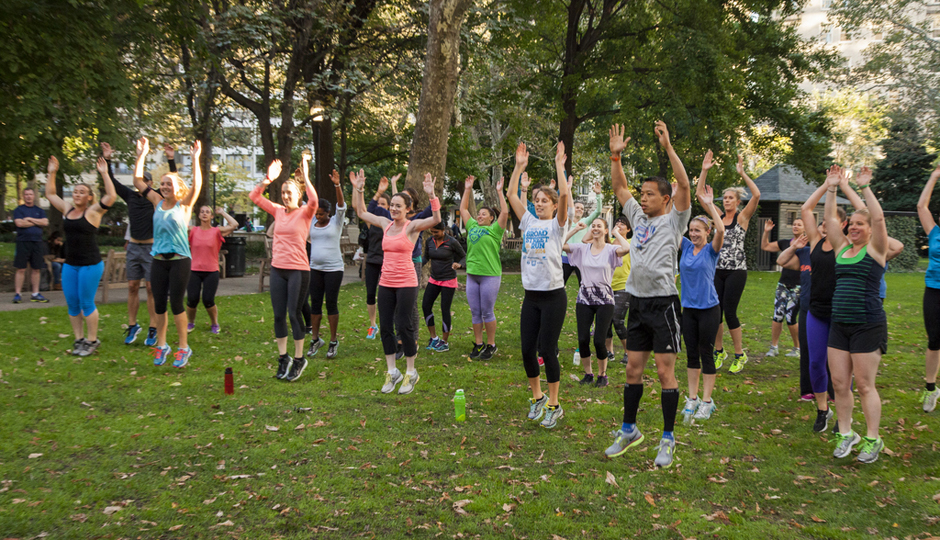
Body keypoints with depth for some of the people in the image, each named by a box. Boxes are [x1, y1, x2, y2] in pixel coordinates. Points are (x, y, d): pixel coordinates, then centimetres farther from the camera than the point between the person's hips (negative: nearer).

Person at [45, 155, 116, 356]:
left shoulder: (93, 211, -6)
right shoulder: (67, 209, 10)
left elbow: (111, 196, -20)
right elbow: (50, 194, 23)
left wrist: (104, 174, -21)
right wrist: (51, 173, 17)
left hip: (90, 264, -6)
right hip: (70, 265, 6)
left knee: (86, 304, -3)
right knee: (72, 304, 7)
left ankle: (92, 341, 8)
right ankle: (79, 339, 18)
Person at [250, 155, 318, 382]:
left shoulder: (304, 213, -5)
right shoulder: (278, 211, 8)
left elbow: (314, 201, -27)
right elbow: (254, 197, 5)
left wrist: (305, 176, -28)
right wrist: (268, 179, -6)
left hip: (298, 270, -5)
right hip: (277, 269, 5)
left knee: (294, 314, 0)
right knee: (278, 315, 8)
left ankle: (299, 359, 15)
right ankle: (283, 357, 22)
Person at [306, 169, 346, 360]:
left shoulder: (336, 222, -3)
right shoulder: (311, 222, 8)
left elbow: (341, 205, -18)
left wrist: (337, 185, -31)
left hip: (334, 269, -4)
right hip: (315, 269, 4)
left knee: (331, 304, -1)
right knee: (315, 304, 6)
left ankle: (333, 342, 9)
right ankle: (316, 339, 18)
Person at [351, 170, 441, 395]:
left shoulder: (412, 226, -6)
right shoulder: (386, 224, 9)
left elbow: (436, 219, -23)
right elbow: (361, 212, 20)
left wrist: (431, 194, -31)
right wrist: (358, 190, 12)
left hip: (406, 283, -6)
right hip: (386, 283, 6)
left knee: (404, 326, -3)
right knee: (385, 327, 7)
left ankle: (411, 373, 13)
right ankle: (392, 372, 20)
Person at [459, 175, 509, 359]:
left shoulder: (495, 230, -1)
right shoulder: (472, 227, 13)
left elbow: (505, 212, -13)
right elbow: (463, 209, 19)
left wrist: (500, 192, -10)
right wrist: (467, 190, 14)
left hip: (490, 275, -5)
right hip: (472, 275, 5)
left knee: (487, 312, 0)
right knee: (475, 312, 9)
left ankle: (491, 345, 10)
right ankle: (478, 344, 18)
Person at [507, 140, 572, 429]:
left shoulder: (556, 225, -2)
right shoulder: (529, 222, 11)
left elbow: (564, 195, -18)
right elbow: (512, 195, 7)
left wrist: (559, 165, -13)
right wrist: (520, 166, 4)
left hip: (553, 296, -5)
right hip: (530, 296, 5)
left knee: (547, 350, -3)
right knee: (527, 351, 6)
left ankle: (554, 405, 12)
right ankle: (537, 397, 27)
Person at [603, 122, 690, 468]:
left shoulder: (674, 220, -2)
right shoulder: (638, 217, 14)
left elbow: (684, 185, -16)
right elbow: (618, 186, 17)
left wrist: (668, 147, -20)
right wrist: (616, 154, 5)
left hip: (663, 303, -6)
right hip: (637, 302, 6)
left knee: (665, 372, -2)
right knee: (633, 369, 11)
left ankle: (668, 439, 8)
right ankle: (629, 430, 23)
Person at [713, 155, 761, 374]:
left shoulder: (742, 218, -1)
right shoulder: (718, 217, 10)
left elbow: (756, 195, -15)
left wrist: (742, 173, -14)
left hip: (736, 270, -4)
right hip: (718, 269, 4)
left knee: (729, 312, -5)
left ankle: (740, 354, 10)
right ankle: (719, 351, 21)